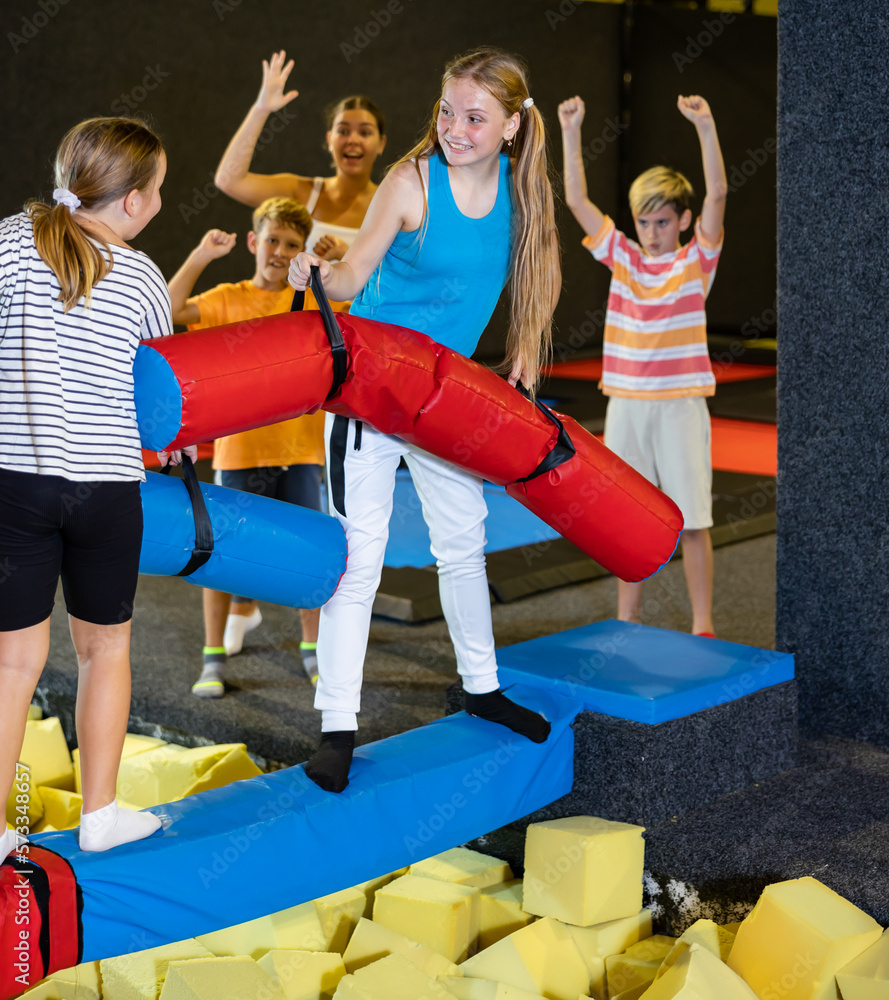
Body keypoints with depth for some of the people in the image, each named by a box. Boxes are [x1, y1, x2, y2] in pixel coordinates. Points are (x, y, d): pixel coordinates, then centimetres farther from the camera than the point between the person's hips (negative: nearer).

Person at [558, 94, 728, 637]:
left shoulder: (697, 260, -2)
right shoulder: (622, 256, 7)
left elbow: (718, 193, -15)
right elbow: (577, 199, 3)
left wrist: (706, 128, -25)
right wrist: (570, 132, -5)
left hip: (681, 404, -3)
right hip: (626, 404, 3)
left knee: (692, 520, -1)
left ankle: (703, 626, 8)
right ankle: (627, 619, 22)